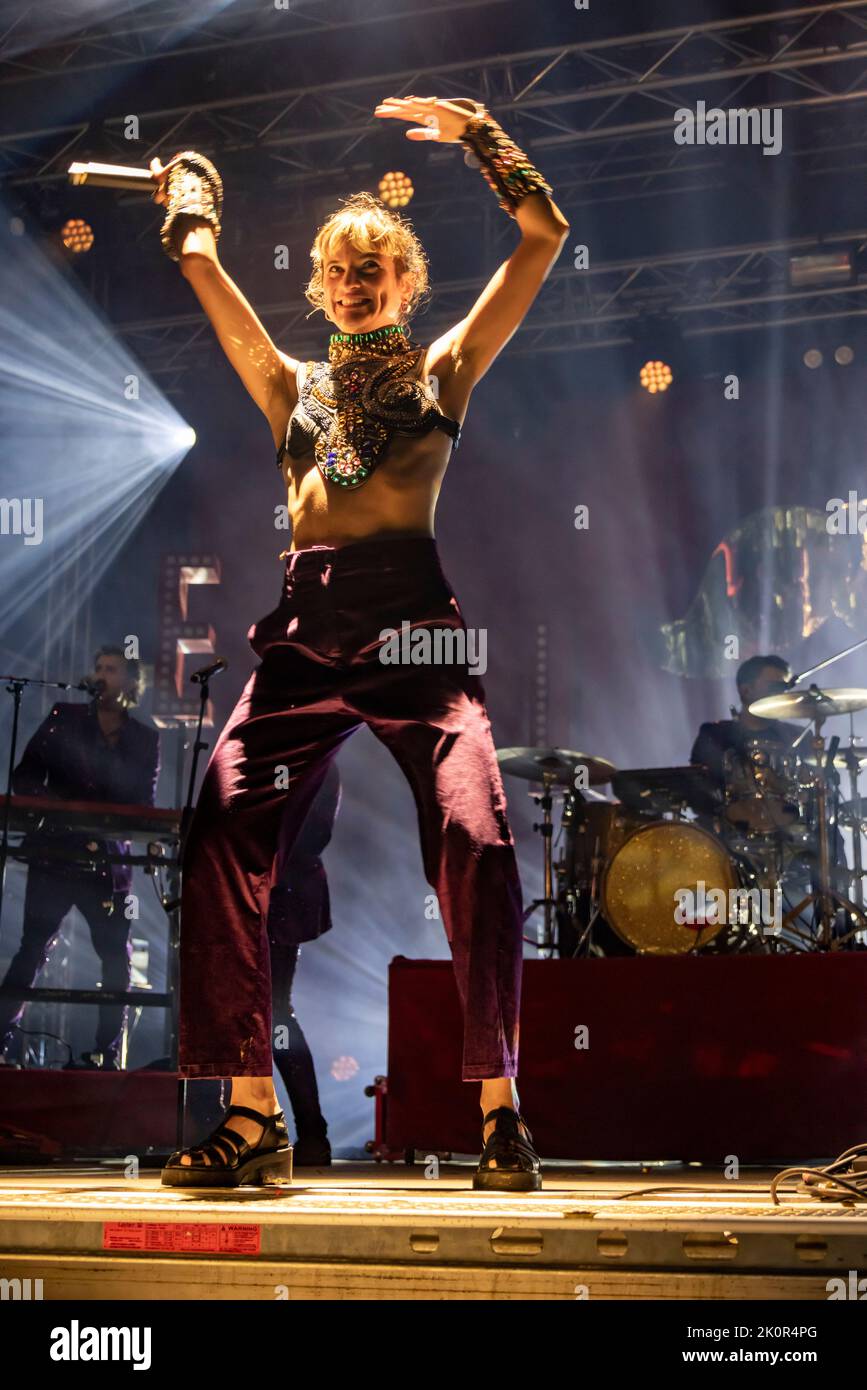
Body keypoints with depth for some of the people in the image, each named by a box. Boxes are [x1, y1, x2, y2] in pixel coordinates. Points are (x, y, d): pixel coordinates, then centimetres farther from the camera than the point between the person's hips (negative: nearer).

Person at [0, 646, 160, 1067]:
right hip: (55, 854, -2)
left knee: (117, 957, 0)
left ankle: (108, 1053, 7)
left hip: (109, 860, 2)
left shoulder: (144, 739, 10)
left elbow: (144, 803, 9)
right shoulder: (64, 717, 7)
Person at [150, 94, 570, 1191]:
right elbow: (199, 262, 21)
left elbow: (545, 237, 15)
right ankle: (252, 1116, -11)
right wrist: (192, 181, 36)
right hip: (306, 629, 2)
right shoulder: (291, 386, 24)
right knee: (224, 835, -16)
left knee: (476, 836, -23)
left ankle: (501, 1109, -13)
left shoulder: (444, 370, 19)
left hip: (416, 620, -2)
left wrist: (475, 135, 19)